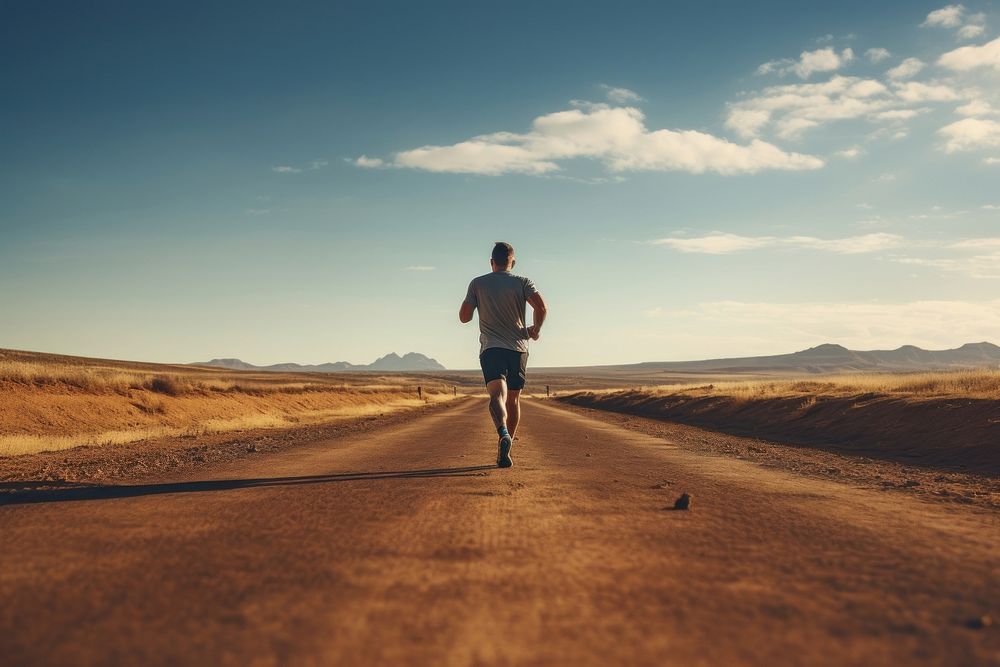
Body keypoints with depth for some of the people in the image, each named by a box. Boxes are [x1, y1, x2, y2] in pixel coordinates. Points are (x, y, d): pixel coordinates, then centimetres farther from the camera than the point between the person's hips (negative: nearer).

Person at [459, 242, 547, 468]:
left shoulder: (477, 284, 7)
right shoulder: (523, 283, 6)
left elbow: (464, 317, 4)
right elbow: (541, 307, -10)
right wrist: (535, 329, 8)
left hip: (490, 348, -1)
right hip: (518, 347, 2)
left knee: (497, 394, -18)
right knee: (513, 400, 14)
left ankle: (503, 434, -46)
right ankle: (504, 451, 19)